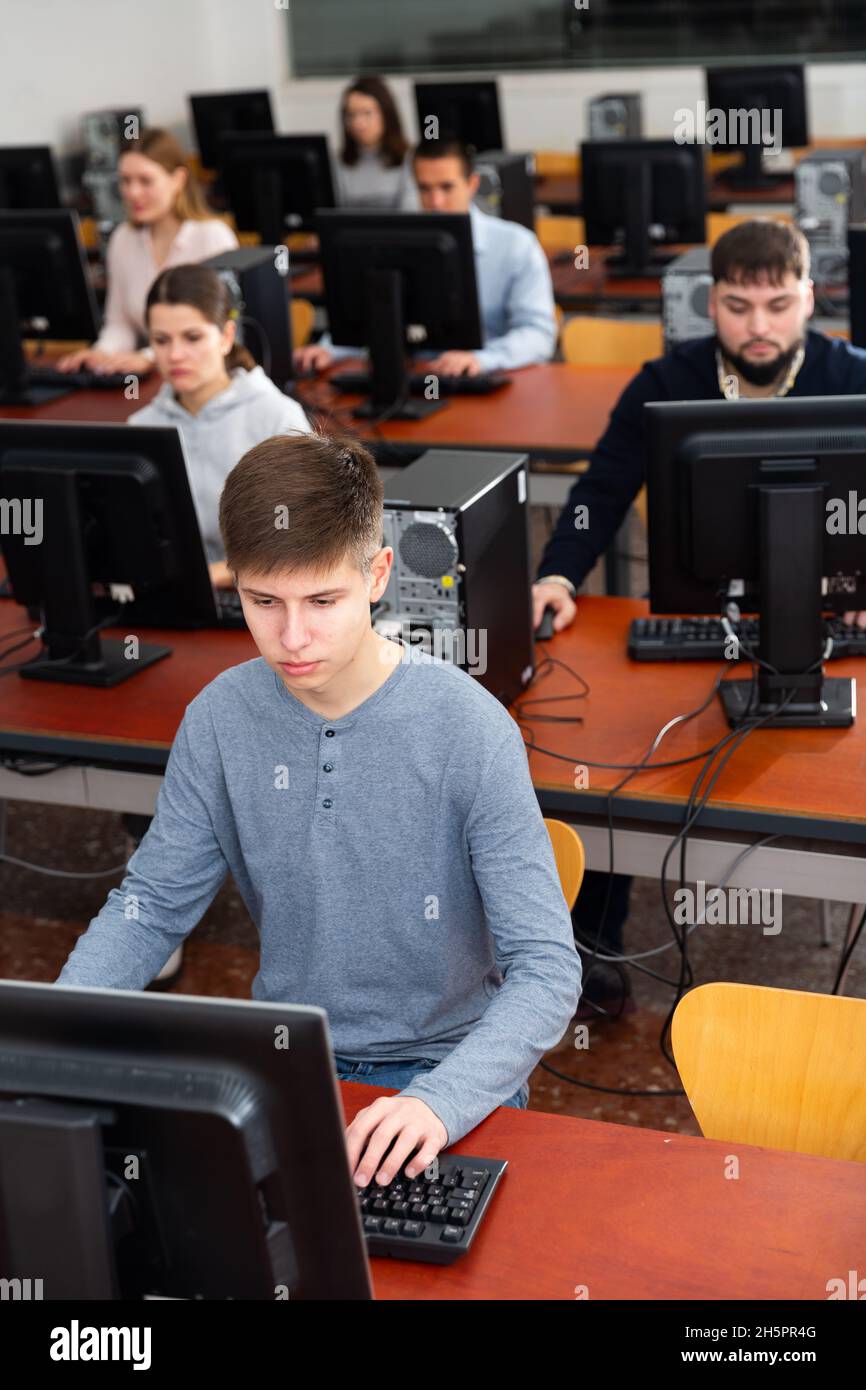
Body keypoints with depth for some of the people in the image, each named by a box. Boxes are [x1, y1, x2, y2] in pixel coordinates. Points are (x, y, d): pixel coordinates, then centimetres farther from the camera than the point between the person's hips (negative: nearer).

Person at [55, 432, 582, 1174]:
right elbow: (150, 907, 2)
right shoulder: (220, 718, -6)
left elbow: (546, 970, -19)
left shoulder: (470, 730, -18)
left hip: (446, 1065, -3)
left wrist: (439, 1102, -36)